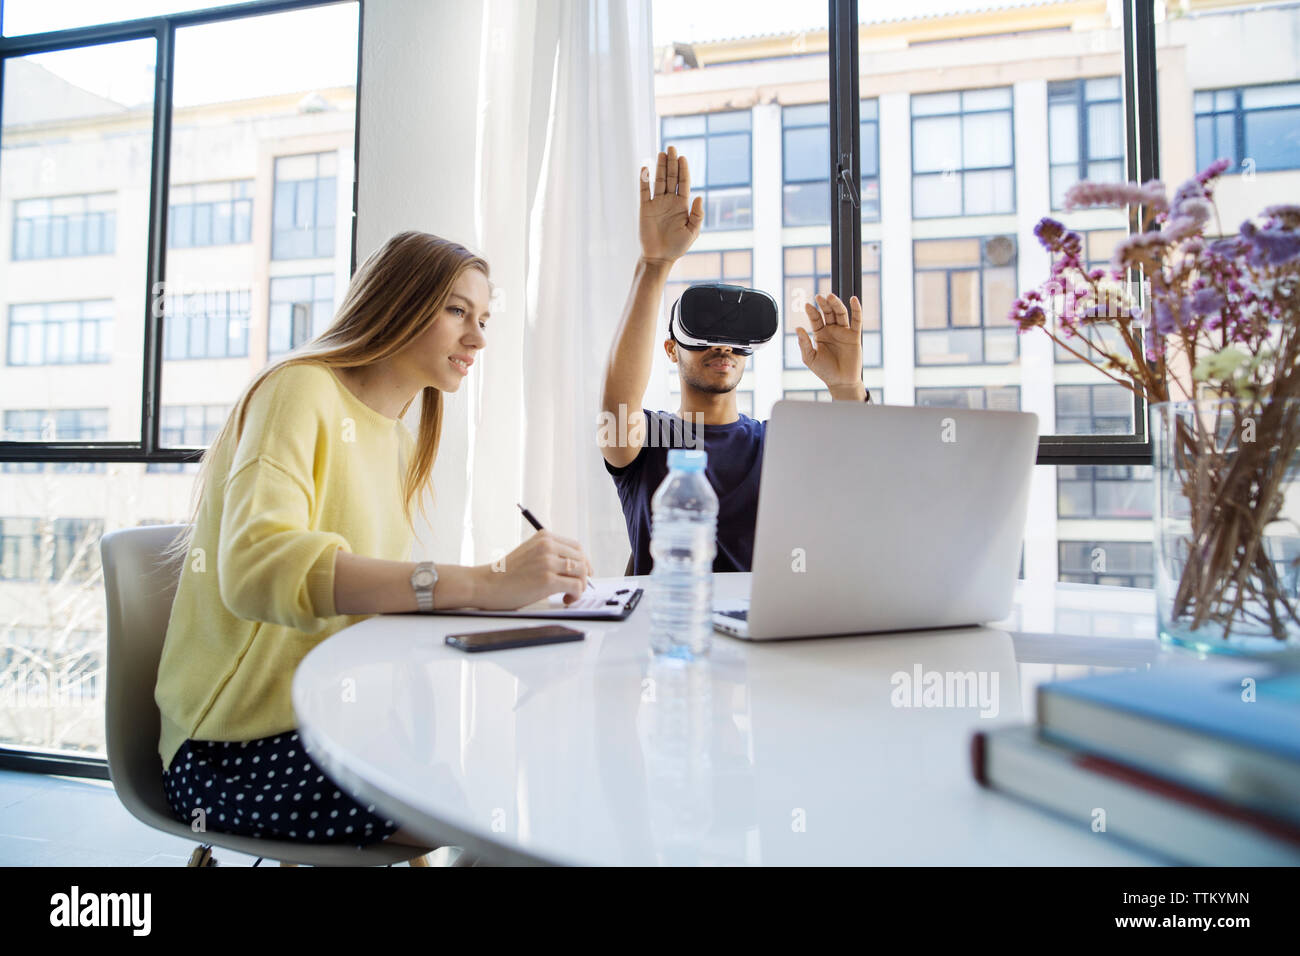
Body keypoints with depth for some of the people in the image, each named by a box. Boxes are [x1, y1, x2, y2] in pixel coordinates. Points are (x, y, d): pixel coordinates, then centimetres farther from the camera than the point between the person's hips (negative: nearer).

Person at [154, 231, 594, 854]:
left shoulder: (400, 445, 15)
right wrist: (481, 583, -35)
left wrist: (511, 582, -8)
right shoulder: (301, 390, -11)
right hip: (236, 752, -7)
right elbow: (256, 567, -29)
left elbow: (372, 593, 6)